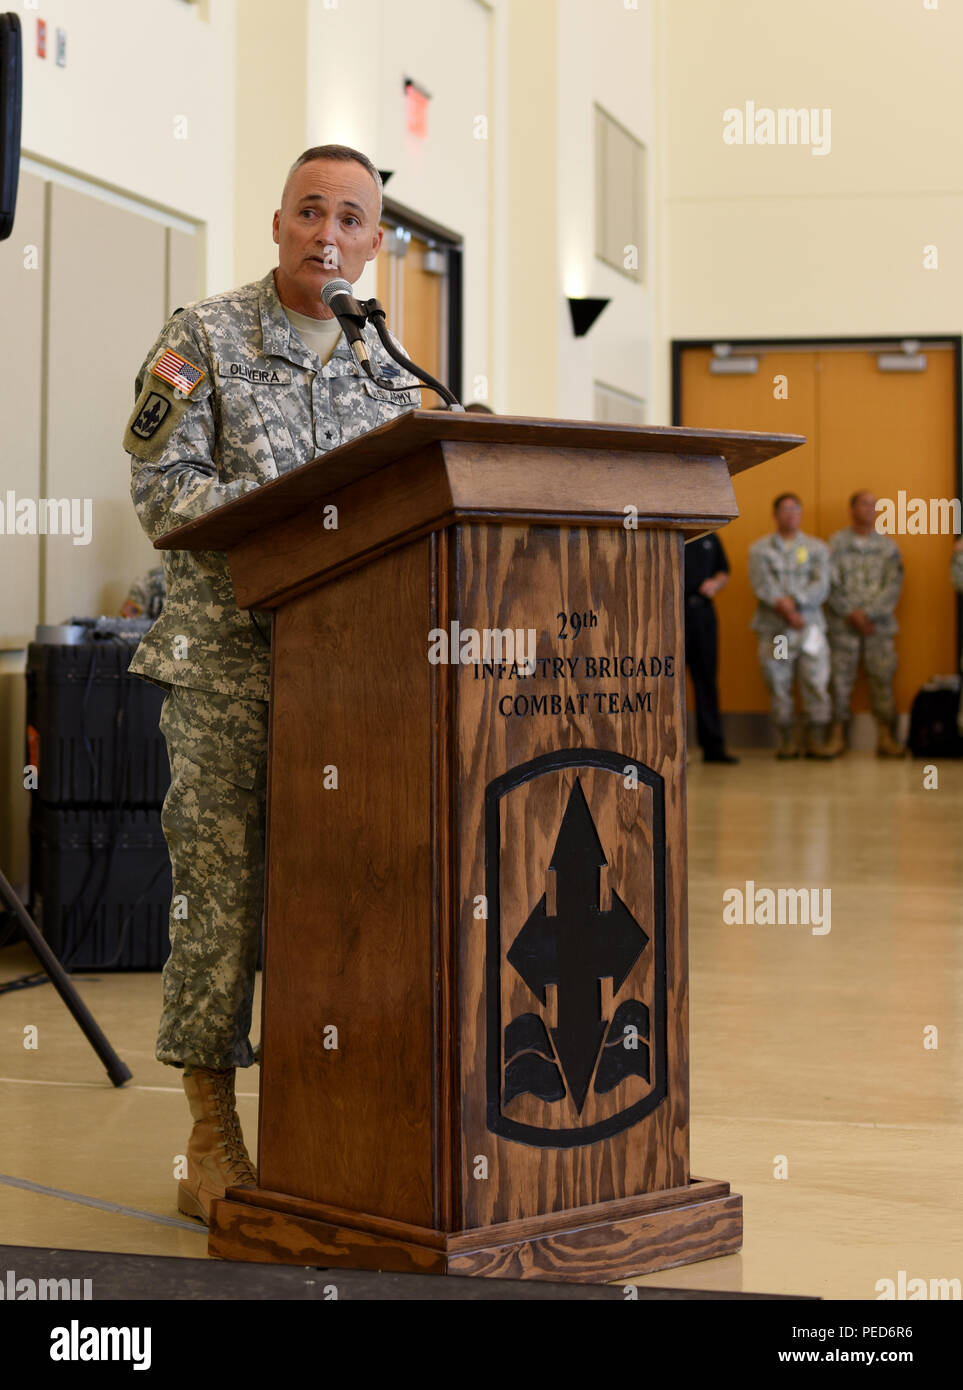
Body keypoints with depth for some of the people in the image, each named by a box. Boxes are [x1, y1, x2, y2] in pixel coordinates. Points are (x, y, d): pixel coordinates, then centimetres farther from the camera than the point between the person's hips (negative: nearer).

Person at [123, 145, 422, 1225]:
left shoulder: (386, 365, 16)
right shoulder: (205, 336, 2)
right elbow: (161, 488, -8)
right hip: (228, 656, -4)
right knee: (223, 887, -3)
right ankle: (212, 1143, 6)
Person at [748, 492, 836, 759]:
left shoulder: (817, 548, 14)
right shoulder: (760, 549, 11)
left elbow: (821, 586, 1)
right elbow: (762, 585, -2)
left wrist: (794, 601, -13)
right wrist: (784, 609, -14)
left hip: (810, 626, 1)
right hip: (773, 628, -1)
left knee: (816, 684, -5)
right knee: (779, 686, 0)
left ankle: (816, 741, 1)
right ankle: (787, 741, 8)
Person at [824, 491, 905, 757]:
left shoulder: (888, 546, 10)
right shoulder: (836, 543, 6)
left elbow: (894, 585, 1)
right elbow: (830, 583, -1)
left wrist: (868, 613, -9)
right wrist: (852, 614, -9)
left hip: (880, 623, 1)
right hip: (843, 624, -1)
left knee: (882, 678, -2)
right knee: (840, 678, -3)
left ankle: (886, 738, 1)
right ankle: (837, 736, 3)